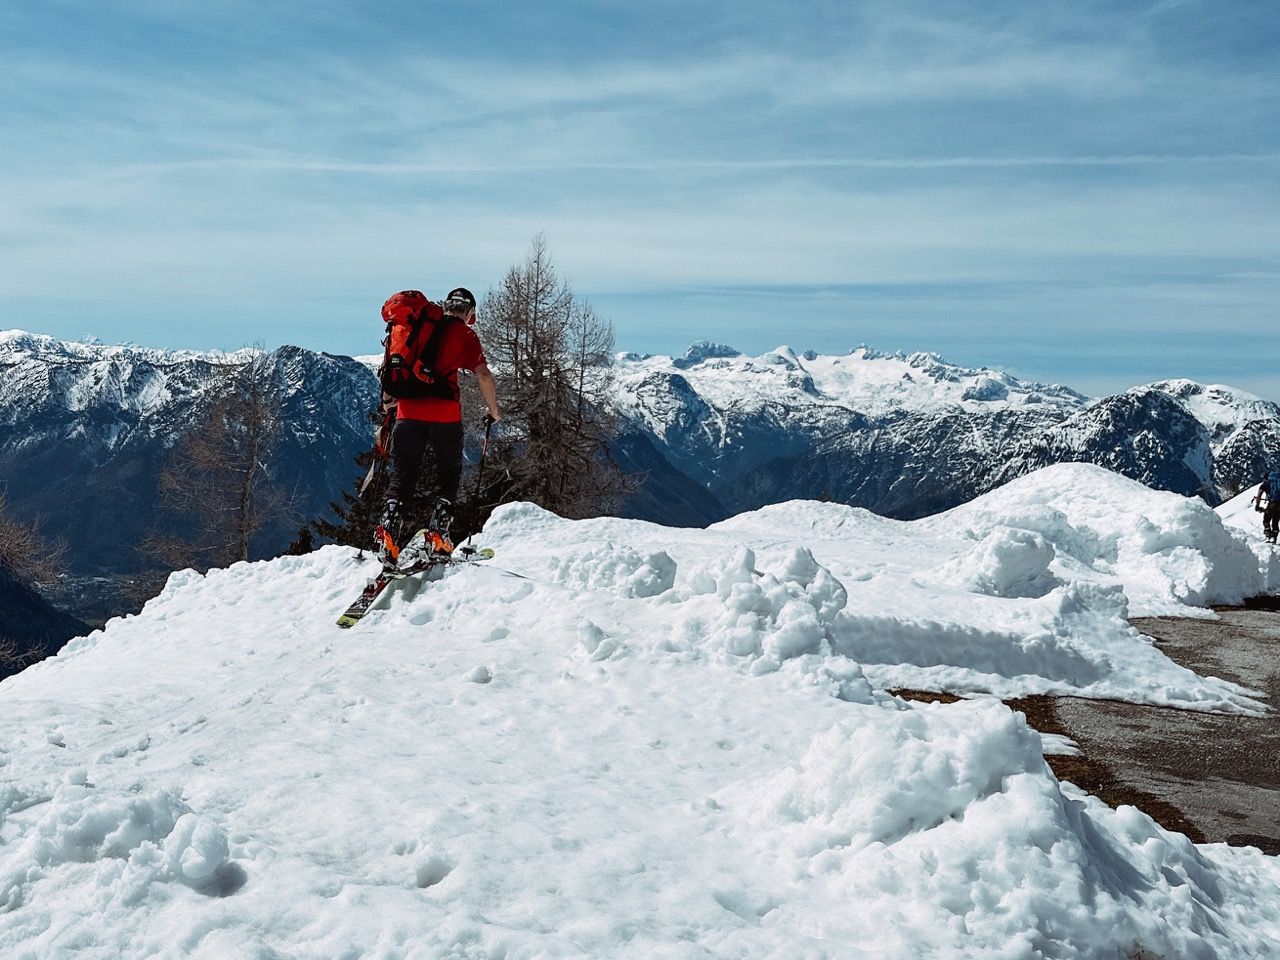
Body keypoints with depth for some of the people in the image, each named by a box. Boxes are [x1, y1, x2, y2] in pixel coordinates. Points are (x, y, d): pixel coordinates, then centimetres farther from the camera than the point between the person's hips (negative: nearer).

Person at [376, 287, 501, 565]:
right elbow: (483, 375, -4)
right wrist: (494, 410, 9)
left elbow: (393, 361, 19)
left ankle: (387, 531, -8)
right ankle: (439, 533, -1)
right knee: (449, 475, 12)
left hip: (409, 411, 3)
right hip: (445, 413, -3)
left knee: (402, 476, 9)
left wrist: (388, 398, 31)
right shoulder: (465, 334, 4)